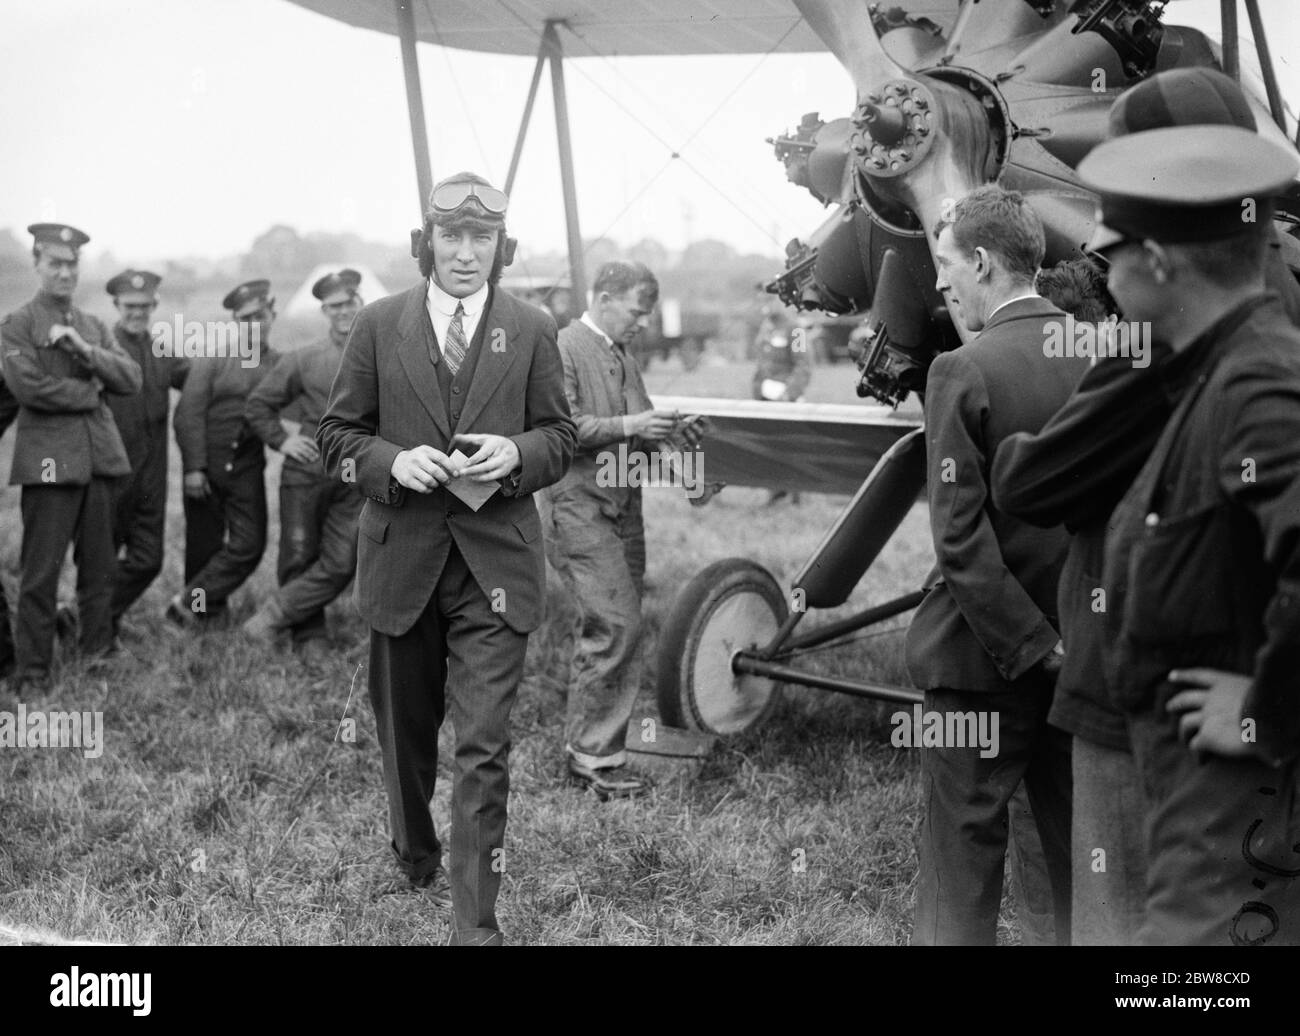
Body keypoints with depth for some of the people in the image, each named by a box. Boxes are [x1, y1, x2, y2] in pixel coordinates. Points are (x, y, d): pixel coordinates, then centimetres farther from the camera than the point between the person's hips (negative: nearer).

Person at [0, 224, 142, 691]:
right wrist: (90, 393, -4)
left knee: (99, 565, 8)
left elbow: (132, 379, 6)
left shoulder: (94, 327, 17)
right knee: (41, 571, -3)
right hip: (50, 459, -5)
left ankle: (99, 654, 18)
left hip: (100, 455, 5)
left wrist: (85, 350, -9)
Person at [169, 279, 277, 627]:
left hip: (247, 468, 2)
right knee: (203, 544, 4)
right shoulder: (214, 360, -2)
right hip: (206, 467, -2)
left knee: (248, 545, -5)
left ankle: (189, 603, 5)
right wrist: (193, 467, -13)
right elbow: (189, 414, -7)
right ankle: (209, 612, 18)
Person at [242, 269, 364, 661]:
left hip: (357, 479, 0)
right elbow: (257, 404, 12)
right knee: (298, 558, 2)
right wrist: (281, 440, 1)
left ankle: (275, 613, 3)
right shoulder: (303, 360, 4)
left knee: (341, 564, -10)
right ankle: (310, 637, 16)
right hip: (306, 472, 0)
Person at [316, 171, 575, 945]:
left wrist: (516, 454, -14)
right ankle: (417, 858, 43)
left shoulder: (533, 331, 3)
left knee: (485, 744, -8)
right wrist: (391, 462, -14)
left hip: (497, 563, -1)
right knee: (407, 729, 18)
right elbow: (338, 433, 5)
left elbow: (561, 439, 8)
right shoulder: (379, 326, 2)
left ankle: (477, 922, -2)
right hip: (402, 559, 2)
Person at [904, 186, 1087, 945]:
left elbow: (962, 541, -20)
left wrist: (1034, 645, -14)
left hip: (988, 653, -5)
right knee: (1078, 841, 17)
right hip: (1087, 647, 5)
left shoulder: (963, 371, -15)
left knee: (966, 841, 6)